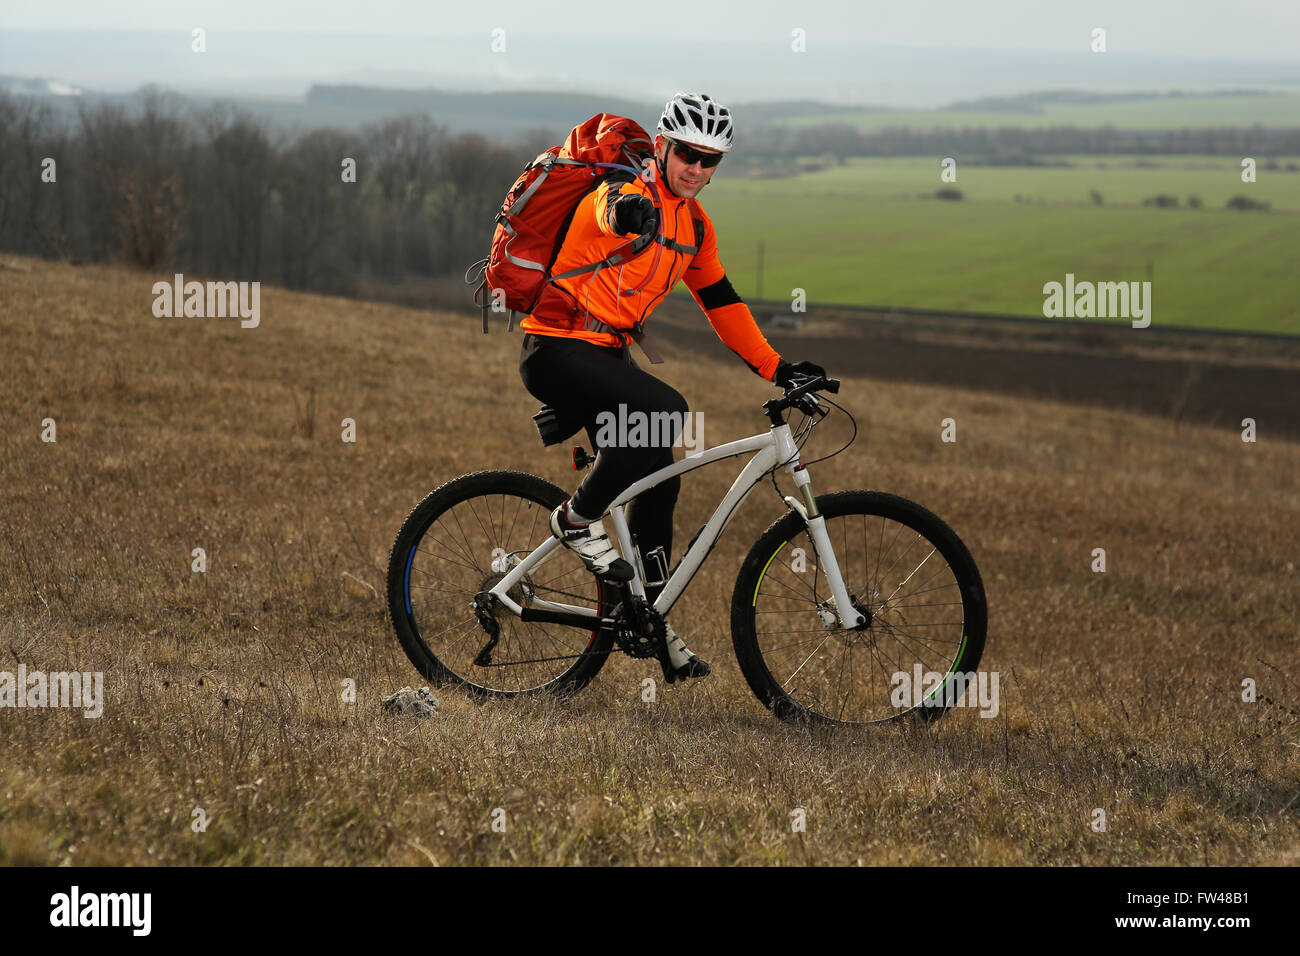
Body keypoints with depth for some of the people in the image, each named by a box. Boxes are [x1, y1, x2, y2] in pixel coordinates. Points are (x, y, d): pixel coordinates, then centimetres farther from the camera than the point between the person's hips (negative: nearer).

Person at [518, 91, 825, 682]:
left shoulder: (693, 225, 12)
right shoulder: (627, 191, -15)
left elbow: (721, 302, 16)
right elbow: (615, 210, -40)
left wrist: (776, 368, 8)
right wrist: (629, 213, -66)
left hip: (605, 356, 9)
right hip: (558, 349, -9)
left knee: (657, 482, 8)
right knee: (665, 410, -30)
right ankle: (577, 519, -13)